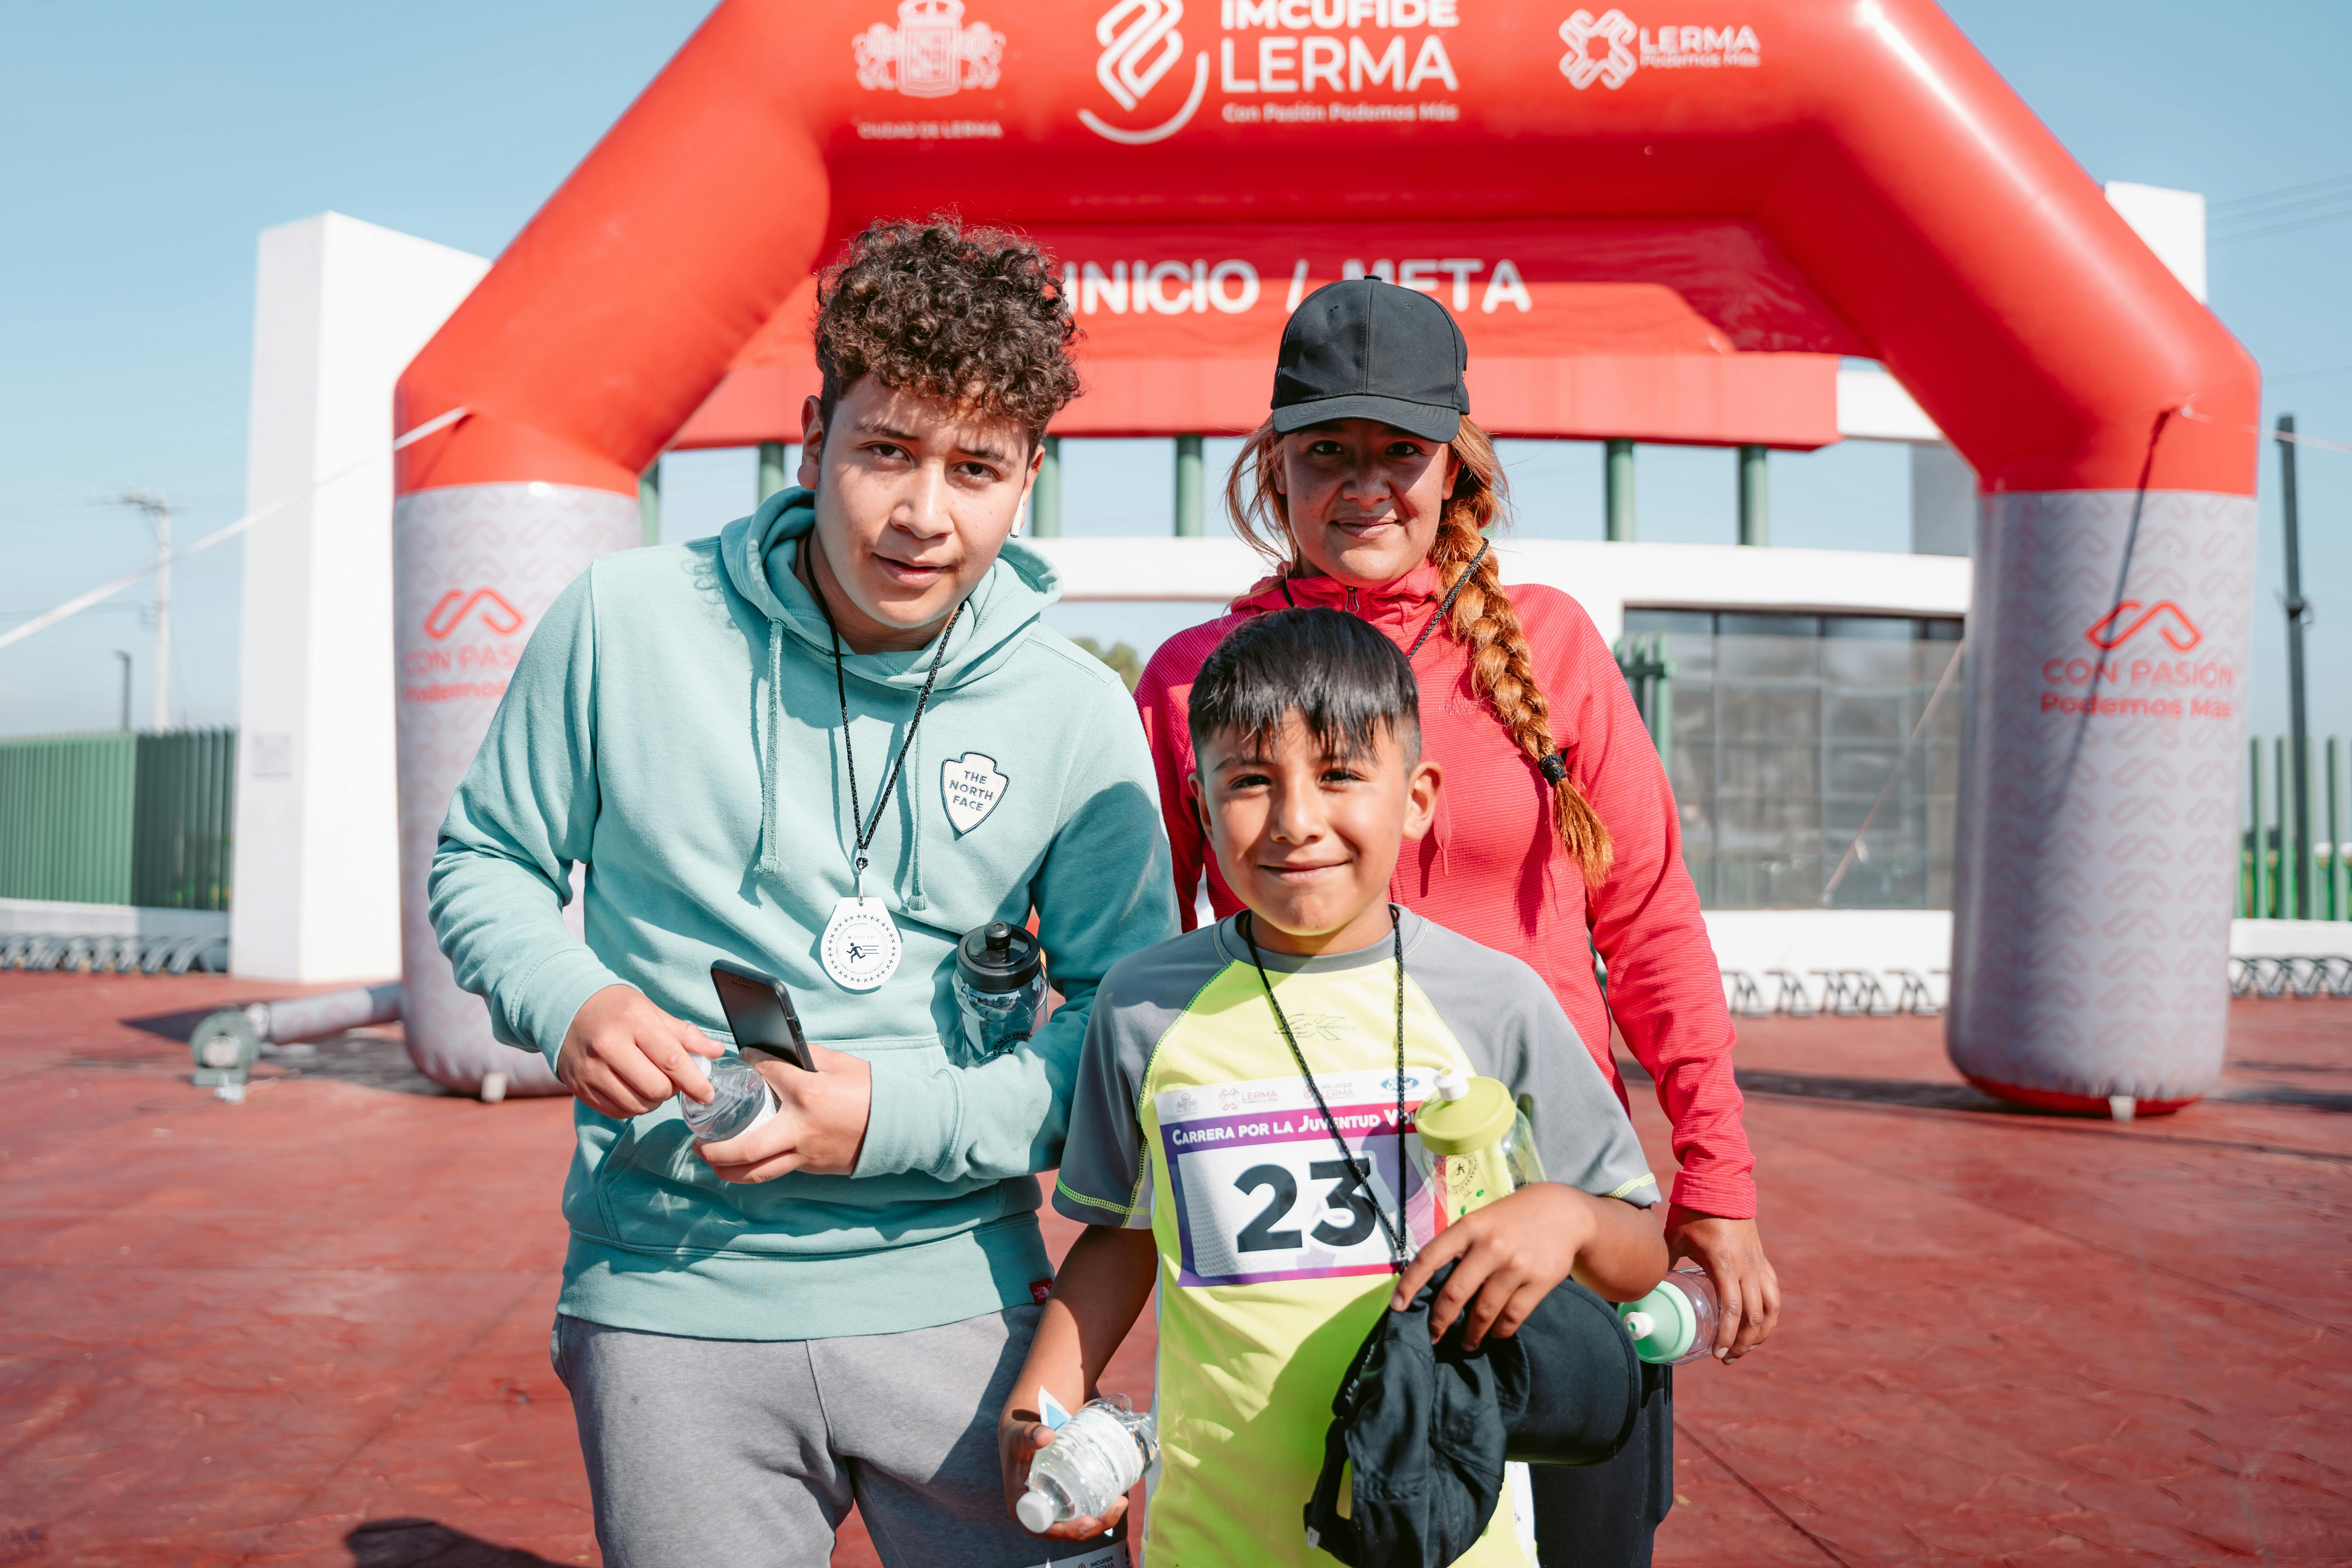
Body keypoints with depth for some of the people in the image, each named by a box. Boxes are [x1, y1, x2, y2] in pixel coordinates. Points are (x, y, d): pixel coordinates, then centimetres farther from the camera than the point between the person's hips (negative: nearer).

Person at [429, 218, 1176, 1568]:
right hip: (668, 1304, 0)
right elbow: (487, 860, 9)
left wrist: (897, 1117, -15)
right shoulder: (624, 623, -4)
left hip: (956, 1296, 0)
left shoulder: (1078, 715, -5)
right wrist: (565, 1002, -12)